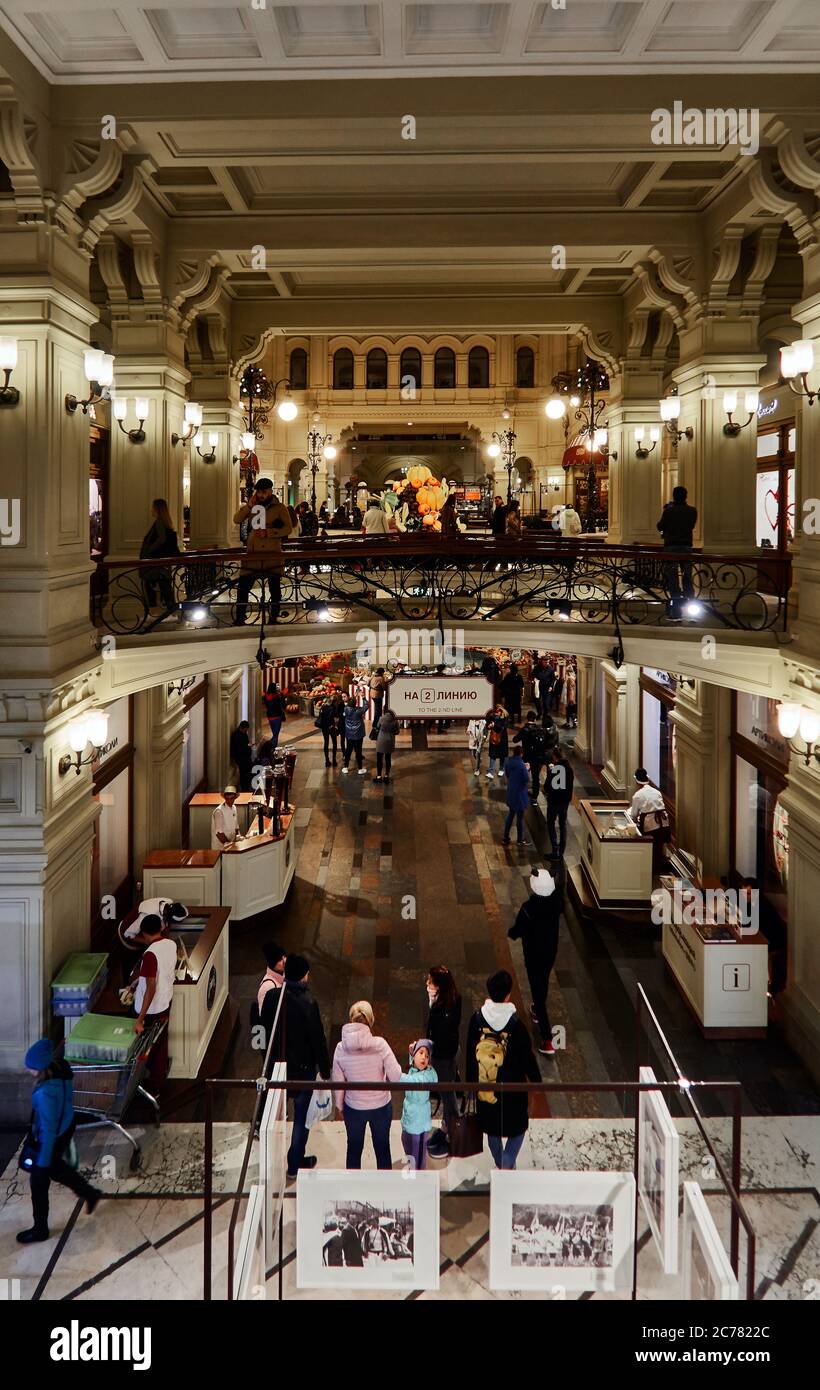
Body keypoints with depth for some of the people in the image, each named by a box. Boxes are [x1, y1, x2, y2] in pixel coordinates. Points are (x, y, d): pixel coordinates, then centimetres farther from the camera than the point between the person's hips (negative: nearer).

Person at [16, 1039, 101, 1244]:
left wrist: (42, 1161, -16)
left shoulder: (45, 1093, -39)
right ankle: (89, 1193, 50)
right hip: (66, 1127, 8)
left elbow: (48, 1130, -28)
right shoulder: (62, 1066, -17)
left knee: (38, 1182, 16)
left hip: (52, 1138, -8)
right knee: (54, 1167, 34)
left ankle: (40, 1230, 37)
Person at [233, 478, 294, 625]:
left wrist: (268, 533, -15)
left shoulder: (279, 507, 2)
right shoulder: (251, 506, 11)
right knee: (243, 586, -2)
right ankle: (239, 620, 6)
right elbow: (237, 519, 0)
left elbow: (288, 528, -5)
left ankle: (274, 619, 16)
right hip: (253, 554, 2)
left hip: (273, 554, -2)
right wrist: (249, 505, -12)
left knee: (275, 588, 5)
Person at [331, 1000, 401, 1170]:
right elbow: (396, 1077, -20)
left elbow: (338, 1083, -6)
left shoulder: (340, 1048, -16)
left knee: (354, 1149, 22)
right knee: (382, 1148, 20)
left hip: (353, 1108, 1)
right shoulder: (380, 1044, -22)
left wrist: (339, 1106, 10)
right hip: (381, 1106, -1)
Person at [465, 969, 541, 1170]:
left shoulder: (477, 1019, -13)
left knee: (492, 1129, 23)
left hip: (485, 1088, 4)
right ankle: (506, 1164, 6)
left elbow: (470, 1054, -2)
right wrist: (536, 1081, 5)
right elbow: (527, 1056, -12)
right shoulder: (515, 1024, -23)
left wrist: (471, 1081, 12)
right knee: (517, 1127, 18)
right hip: (512, 1090, -3)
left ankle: (500, 1165, 39)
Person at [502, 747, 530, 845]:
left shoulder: (508, 762, -5)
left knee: (510, 815, 19)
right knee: (520, 818, 8)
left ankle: (506, 838, 22)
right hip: (520, 794, -6)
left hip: (511, 793, 6)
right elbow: (527, 779, -19)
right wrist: (527, 770, -3)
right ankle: (520, 840, 20)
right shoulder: (521, 765, -24)